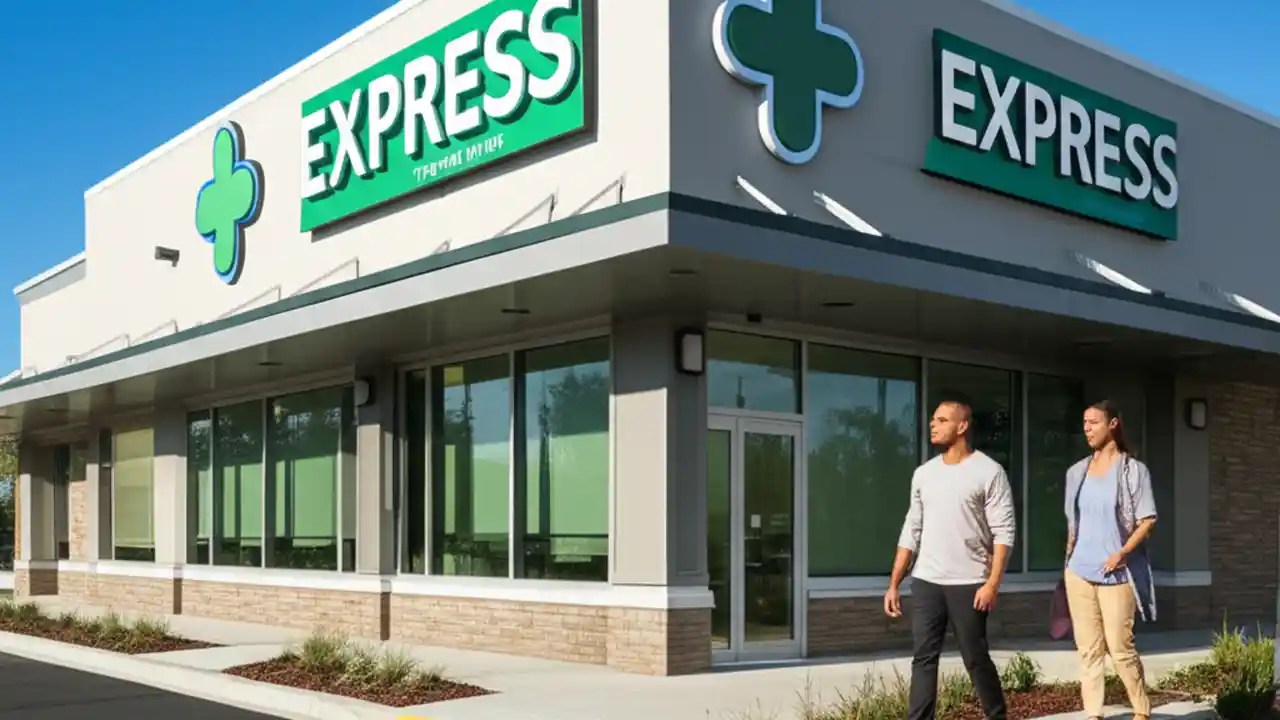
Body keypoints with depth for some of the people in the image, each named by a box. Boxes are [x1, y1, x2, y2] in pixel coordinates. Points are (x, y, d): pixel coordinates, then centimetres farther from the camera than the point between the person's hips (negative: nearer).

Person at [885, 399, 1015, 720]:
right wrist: (893, 585, 9)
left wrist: (992, 583, -17)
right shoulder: (923, 474, 11)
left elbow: (1003, 532, -8)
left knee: (976, 659, 4)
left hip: (968, 583, -4)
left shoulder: (989, 472, -5)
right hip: (925, 582, 5)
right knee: (924, 658, 2)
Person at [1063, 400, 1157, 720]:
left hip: (1116, 573, -4)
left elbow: (1147, 520, -6)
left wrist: (1122, 552, -18)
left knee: (1120, 649, -3)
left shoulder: (1133, 470, -4)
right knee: (1088, 649, 5)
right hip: (1079, 571, 5)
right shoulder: (1077, 472, 11)